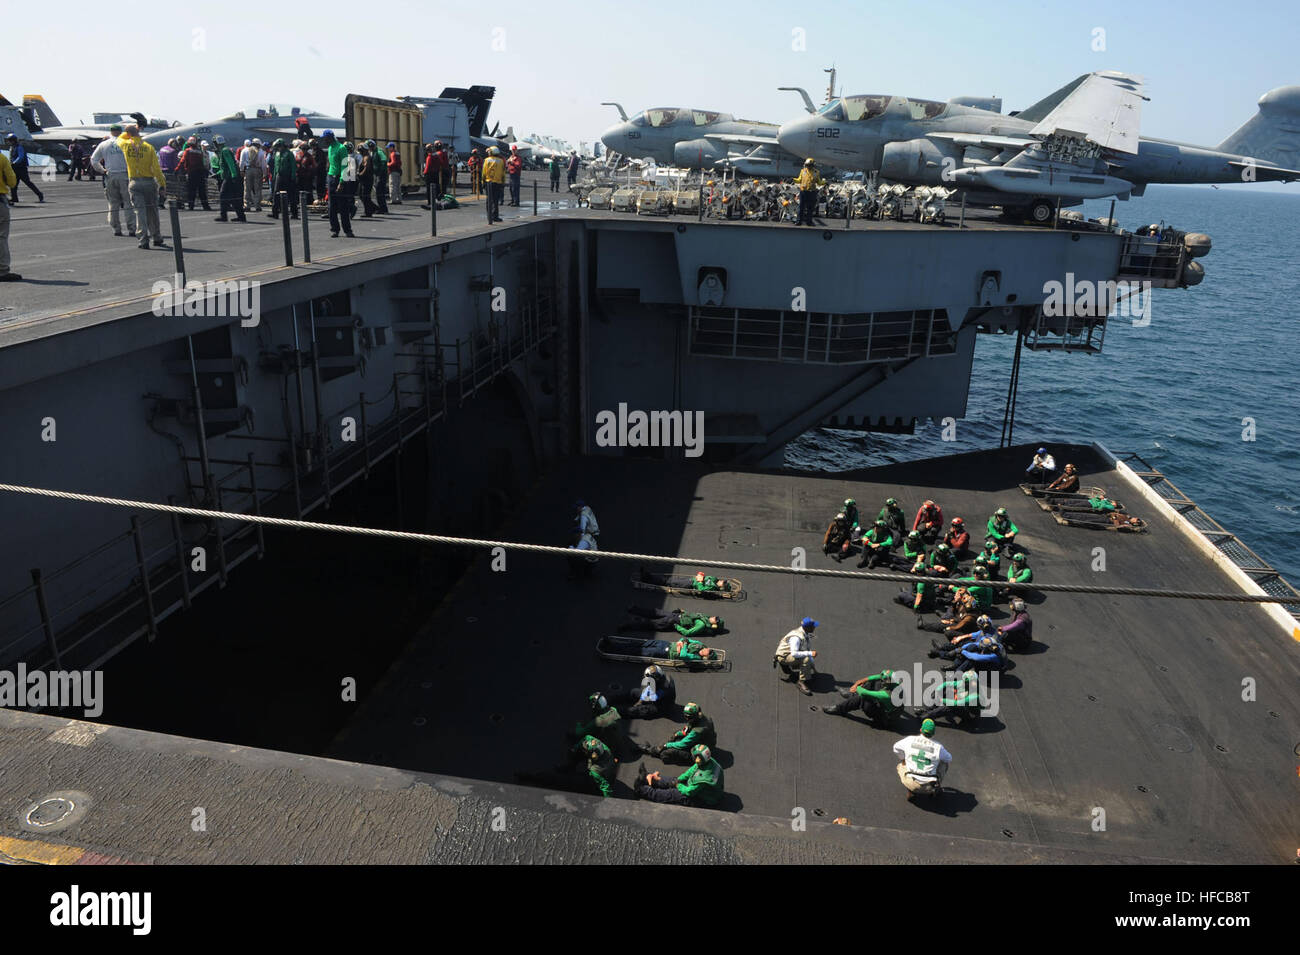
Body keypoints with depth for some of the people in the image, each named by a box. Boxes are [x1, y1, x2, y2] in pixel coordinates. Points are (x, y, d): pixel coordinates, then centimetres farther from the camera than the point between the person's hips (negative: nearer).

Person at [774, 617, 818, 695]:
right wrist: (810, 653, -37)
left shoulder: (807, 634, -2)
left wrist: (811, 664, 9)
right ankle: (802, 684, -23)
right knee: (805, 659, -33)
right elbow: (794, 654, -37)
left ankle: (788, 669, 22)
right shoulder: (796, 637, -31)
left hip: (792, 654, 9)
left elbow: (808, 649, 11)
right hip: (784, 656, -9)